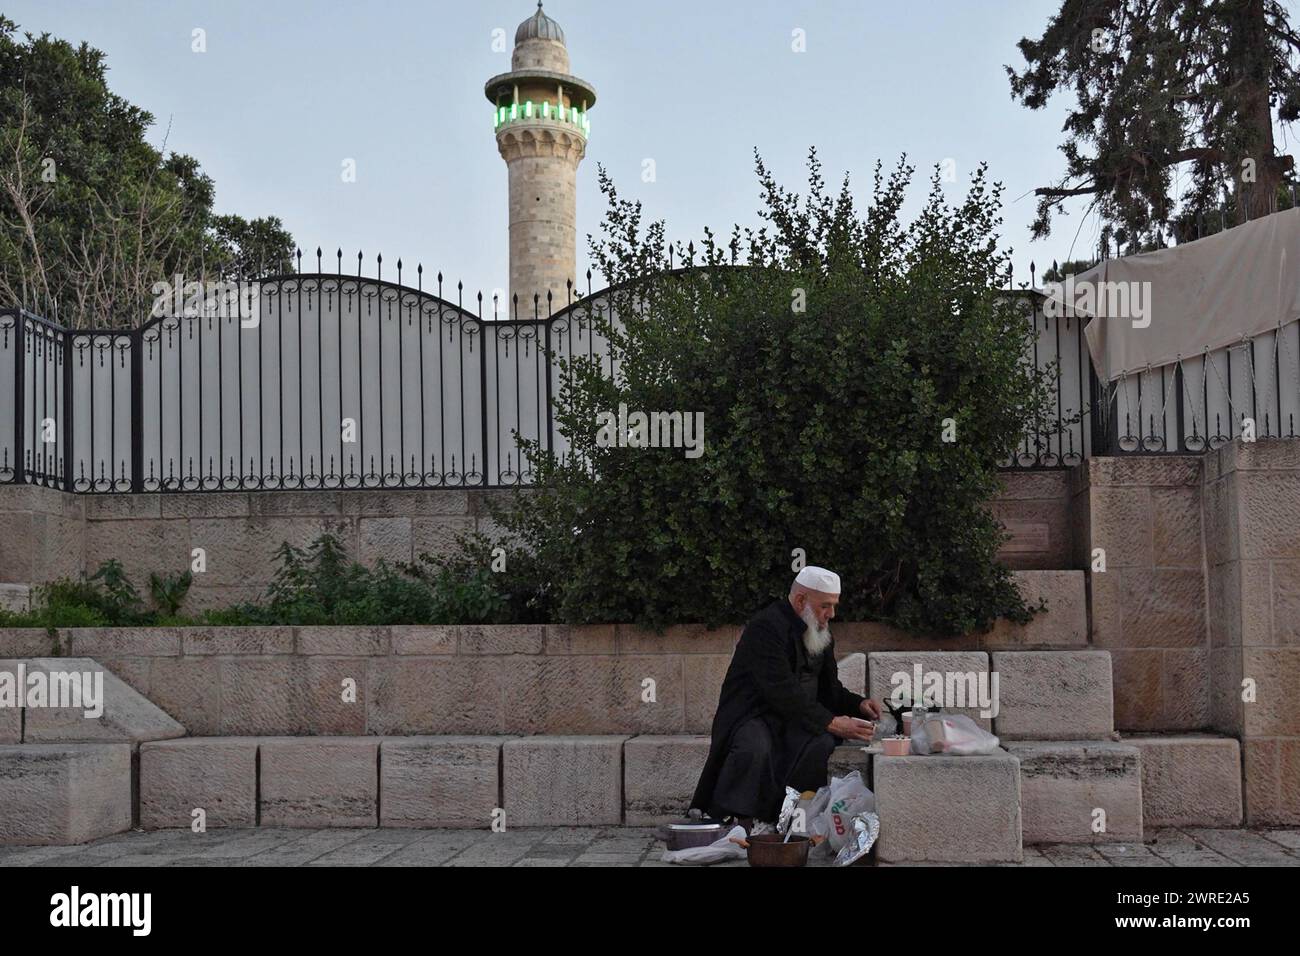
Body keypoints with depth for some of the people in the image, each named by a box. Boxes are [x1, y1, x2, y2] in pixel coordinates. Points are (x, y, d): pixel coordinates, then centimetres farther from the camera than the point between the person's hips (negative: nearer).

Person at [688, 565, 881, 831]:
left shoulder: (820, 634, 11)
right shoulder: (765, 627, -18)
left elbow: (829, 688, 19)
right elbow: (783, 692, -26)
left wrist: (858, 704, -1)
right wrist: (830, 723, -28)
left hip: (796, 720, 7)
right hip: (752, 716, -7)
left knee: (824, 743, -26)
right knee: (755, 747, -39)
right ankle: (730, 819, -21)